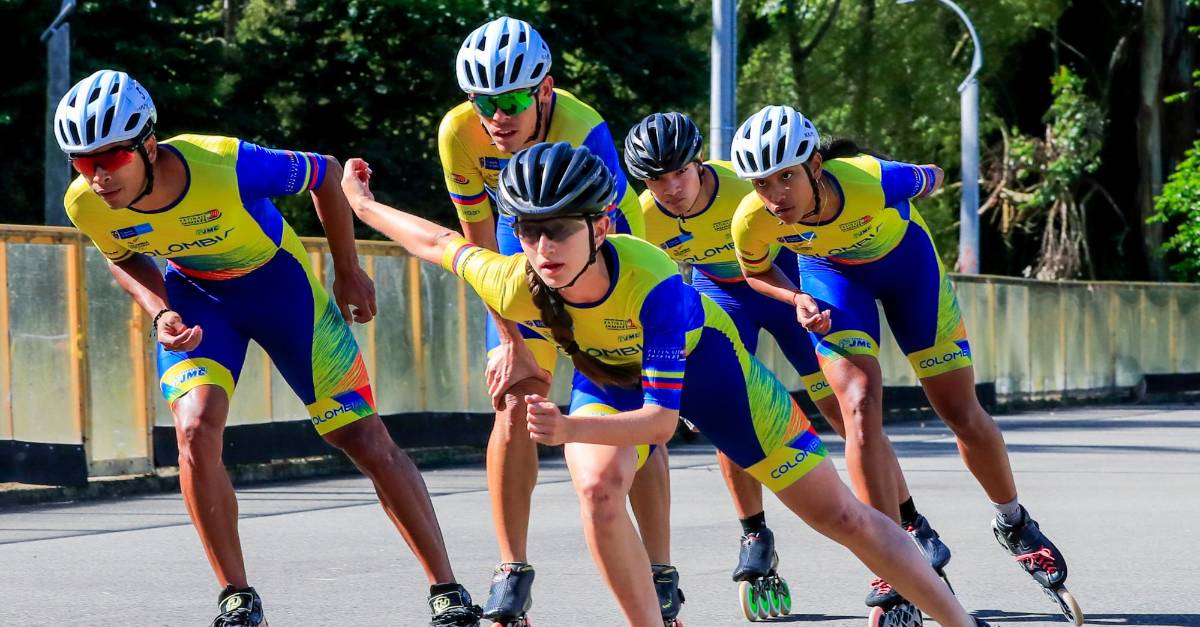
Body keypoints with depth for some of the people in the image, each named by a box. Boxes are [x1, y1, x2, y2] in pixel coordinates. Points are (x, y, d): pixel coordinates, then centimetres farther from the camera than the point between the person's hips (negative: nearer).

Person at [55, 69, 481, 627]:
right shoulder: (86, 205, -24)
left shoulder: (224, 165, -36)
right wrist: (160, 313, -19)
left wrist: (347, 271, -7)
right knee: (195, 430, -21)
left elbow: (326, 173, -17)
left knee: (367, 441, -4)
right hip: (193, 294, 3)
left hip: (279, 282, -2)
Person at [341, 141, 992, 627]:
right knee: (597, 487, -29)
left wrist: (568, 429, -57)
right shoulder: (513, 284, -33)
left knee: (839, 513, -2)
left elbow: (661, 418, -42)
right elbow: (440, 243, -12)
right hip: (607, 373, 3)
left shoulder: (655, 285, -44)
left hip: (698, 361, -3)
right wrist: (362, 204, 1)